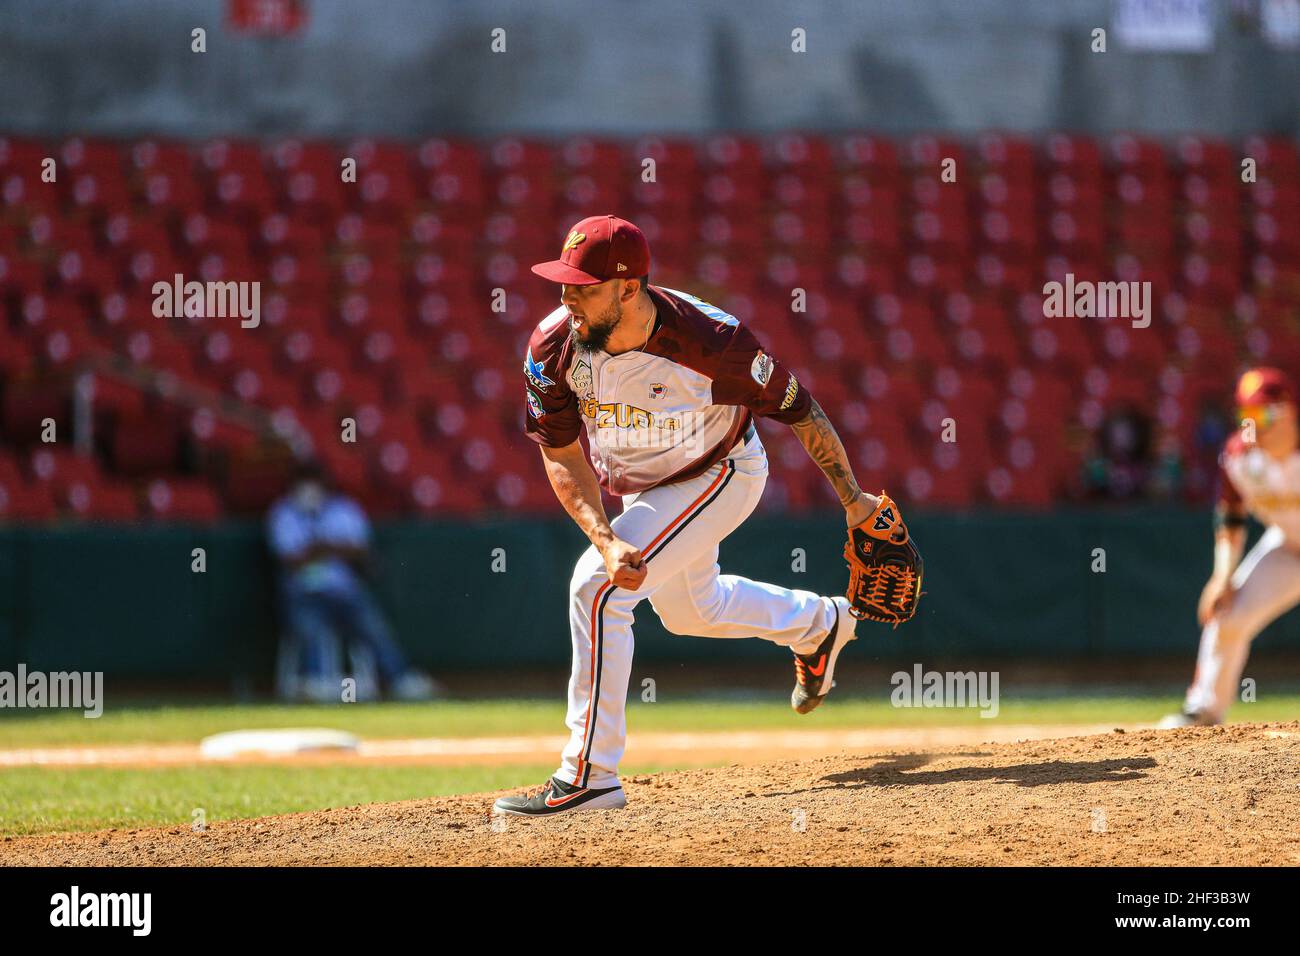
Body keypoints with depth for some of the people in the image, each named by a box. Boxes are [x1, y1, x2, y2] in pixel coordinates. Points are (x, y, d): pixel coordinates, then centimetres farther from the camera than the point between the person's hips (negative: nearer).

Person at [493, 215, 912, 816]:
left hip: (721, 475, -6)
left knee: (597, 587, -23)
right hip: (638, 487, 6)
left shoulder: (709, 340, -36)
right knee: (689, 609, 27)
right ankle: (819, 624, 57)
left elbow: (797, 408, -21)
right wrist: (606, 540, -34)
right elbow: (562, 456, -19)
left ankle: (588, 775, -18)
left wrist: (853, 499, -14)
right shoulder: (554, 346, -26)